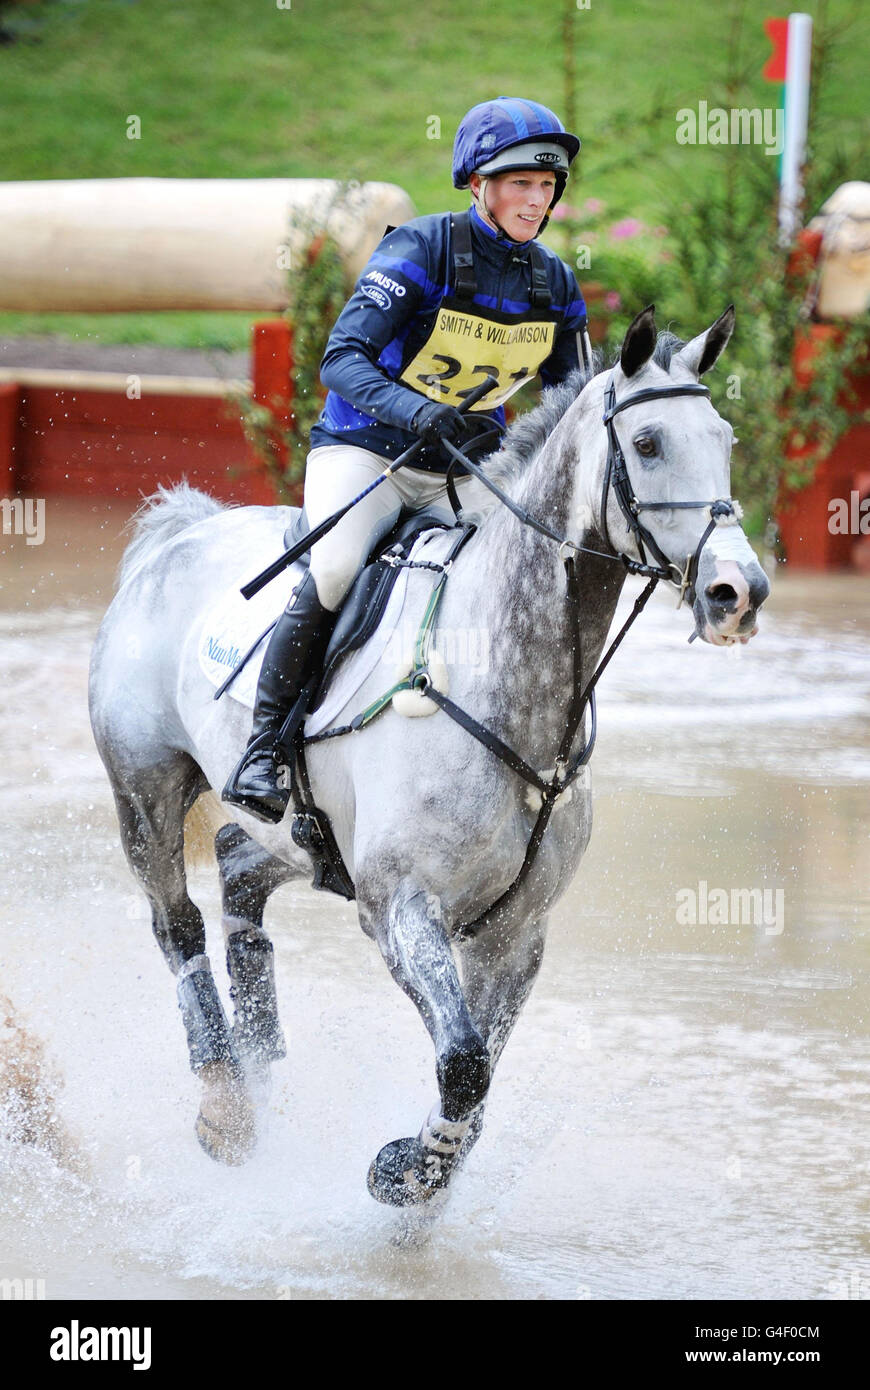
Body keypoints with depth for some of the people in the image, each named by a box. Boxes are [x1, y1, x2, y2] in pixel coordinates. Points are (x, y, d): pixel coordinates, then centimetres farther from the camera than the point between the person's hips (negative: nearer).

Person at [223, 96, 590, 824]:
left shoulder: (553, 283, 3)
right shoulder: (423, 248, -14)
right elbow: (343, 359, -22)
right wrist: (417, 412, -40)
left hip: (465, 470, 6)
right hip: (365, 447, -5)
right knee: (336, 570, -31)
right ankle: (265, 743, -19)